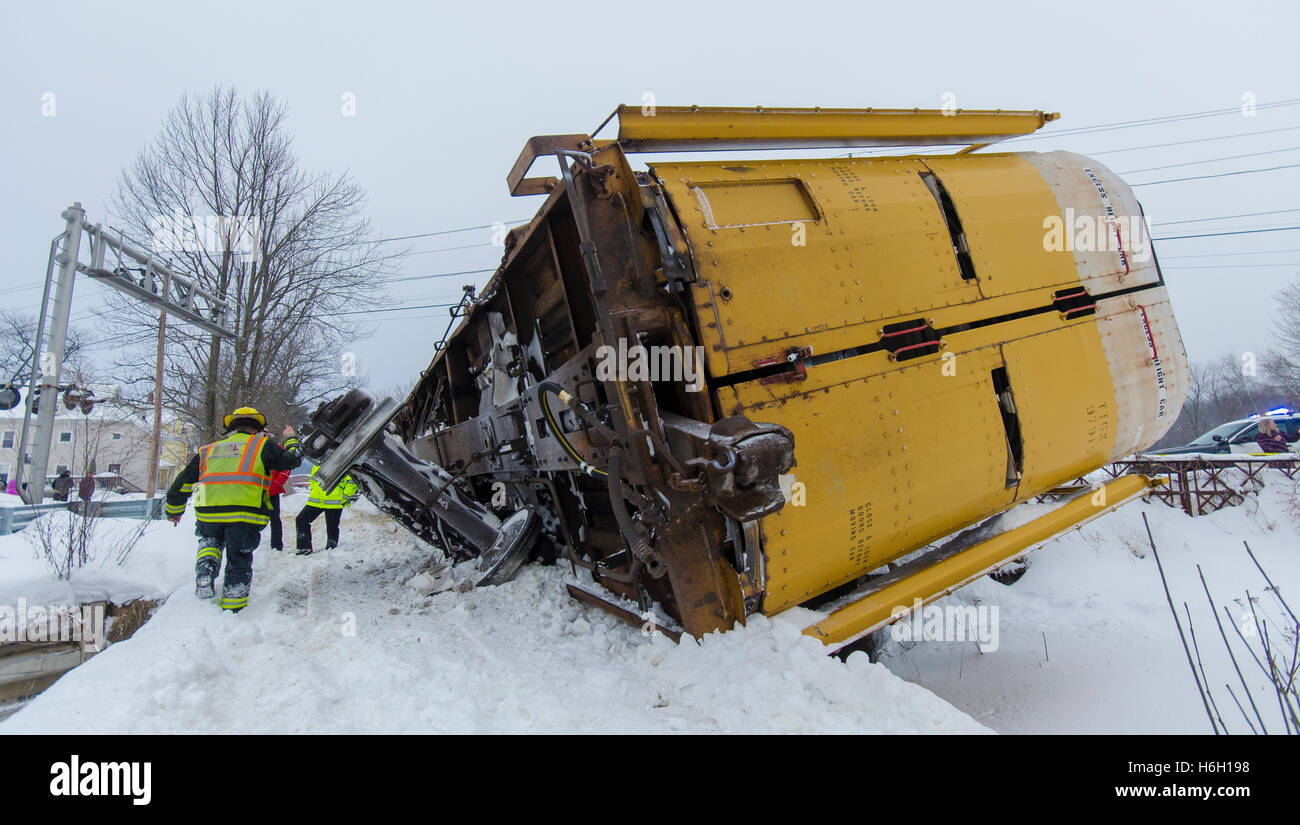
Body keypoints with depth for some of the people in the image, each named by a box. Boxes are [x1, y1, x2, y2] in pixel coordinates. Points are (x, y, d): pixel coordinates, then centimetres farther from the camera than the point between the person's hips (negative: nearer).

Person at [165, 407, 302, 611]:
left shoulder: (207, 450, 25)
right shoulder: (262, 445, 13)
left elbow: (182, 482, 29)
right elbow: (292, 460, 14)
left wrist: (173, 511, 43)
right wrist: (291, 440, 35)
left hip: (207, 513, 3)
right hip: (245, 512, -3)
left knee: (210, 539, 33)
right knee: (239, 560, 11)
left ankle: (205, 572, 7)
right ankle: (231, 610, 14)